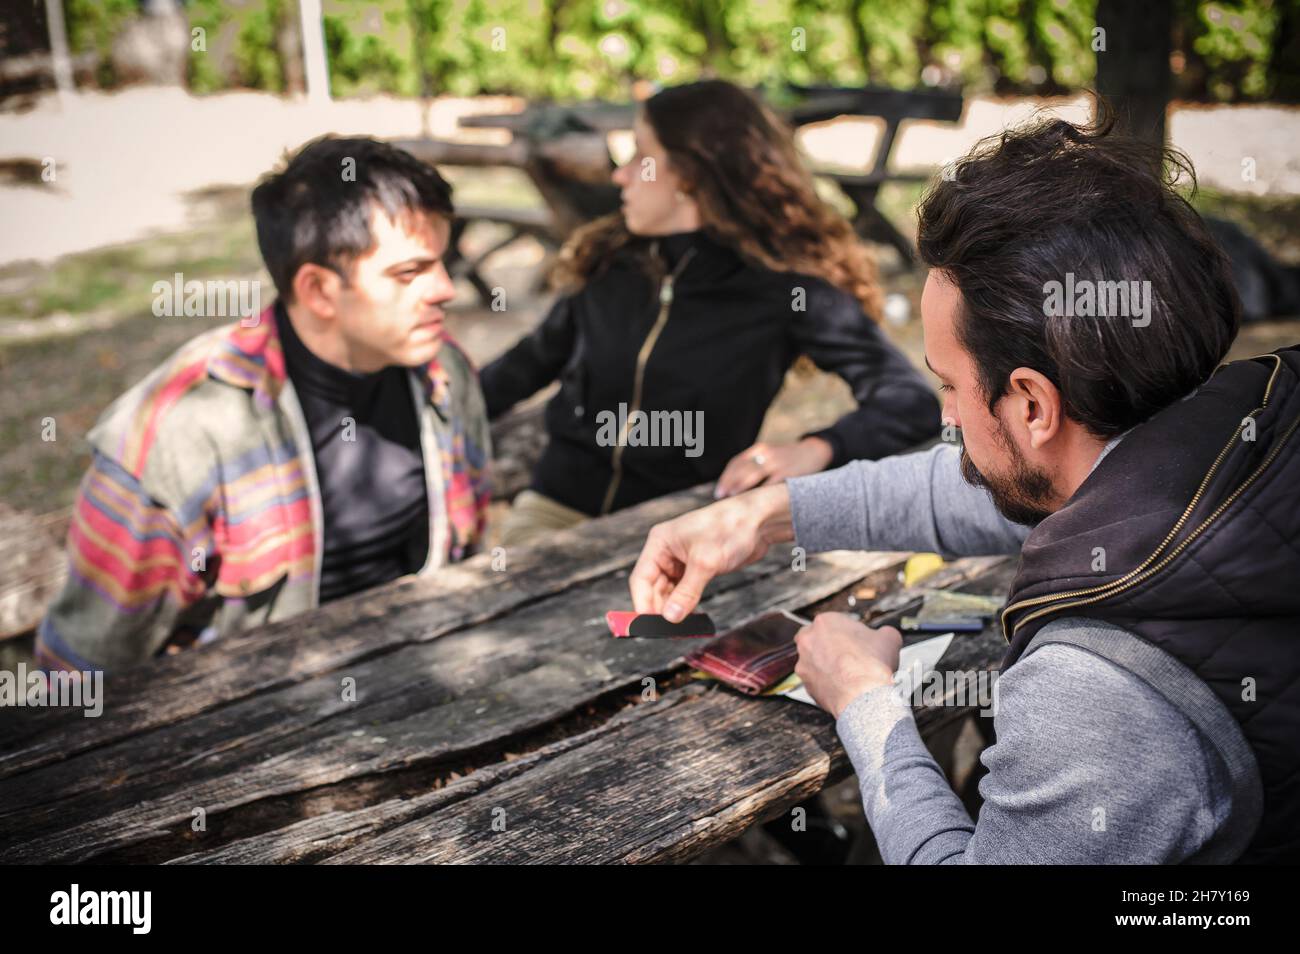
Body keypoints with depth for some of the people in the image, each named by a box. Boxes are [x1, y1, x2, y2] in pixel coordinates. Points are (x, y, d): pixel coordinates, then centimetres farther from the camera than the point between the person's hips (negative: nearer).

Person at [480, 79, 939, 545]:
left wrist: (815, 450, -29)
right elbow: (540, 355, 22)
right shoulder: (610, 261, 5)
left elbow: (913, 402, -12)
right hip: (556, 508, 2)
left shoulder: (784, 285, -7)